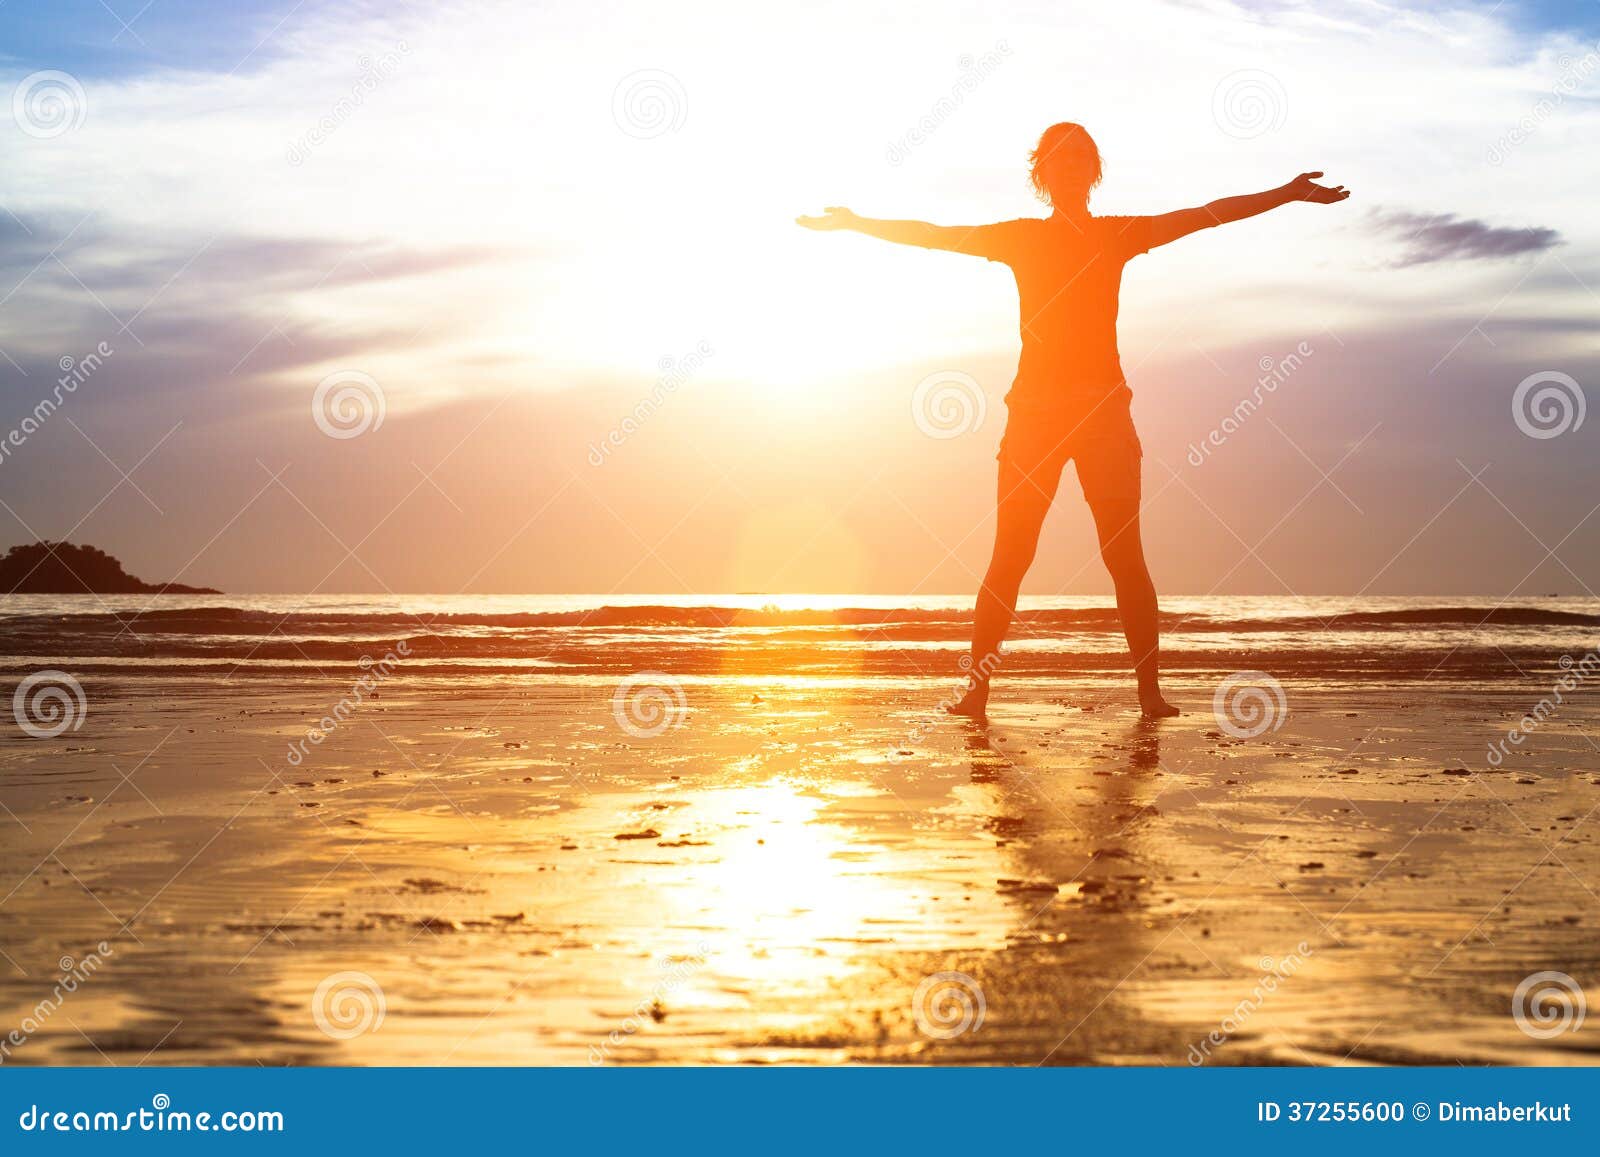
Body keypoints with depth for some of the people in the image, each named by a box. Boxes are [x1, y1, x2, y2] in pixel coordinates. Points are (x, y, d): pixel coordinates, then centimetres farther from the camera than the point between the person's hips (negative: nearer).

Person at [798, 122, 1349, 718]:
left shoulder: (1117, 234, 11)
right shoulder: (1021, 237, 13)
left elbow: (1205, 215, 8)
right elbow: (935, 235, 16)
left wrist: (1286, 195, 4)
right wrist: (858, 224, 14)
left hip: (1103, 406, 0)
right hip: (1034, 406, 0)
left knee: (1124, 554, -5)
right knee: (1008, 556, -5)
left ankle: (1150, 691, -4)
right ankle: (976, 689, -4)